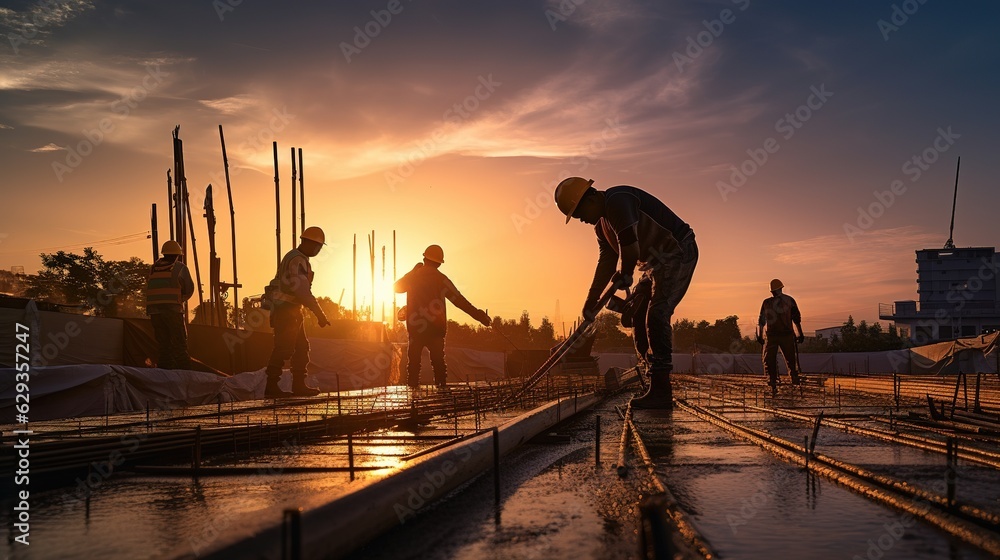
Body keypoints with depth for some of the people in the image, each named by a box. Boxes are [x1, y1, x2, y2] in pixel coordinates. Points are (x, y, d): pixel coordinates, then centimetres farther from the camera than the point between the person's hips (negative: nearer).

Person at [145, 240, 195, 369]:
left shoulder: (153, 268, 17)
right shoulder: (180, 267, 5)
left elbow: (148, 290, 12)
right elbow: (189, 289, 6)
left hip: (153, 310, 4)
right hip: (172, 309, -4)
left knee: (164, 345, 10)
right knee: (180, 345, -1)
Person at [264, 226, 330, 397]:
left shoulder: (297, 258, 17)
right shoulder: (298, 261, -17)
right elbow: (303, 291, -25)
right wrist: (320, 314, -23)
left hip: (291, 311, 11)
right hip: (287, 311, -11)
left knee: (301, 348, 11)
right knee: (283, 348, -9)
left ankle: (299, 385, 14)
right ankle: (271, 386, -7)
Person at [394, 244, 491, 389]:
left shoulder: (413, 276, 2)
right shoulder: (441, 279, -2)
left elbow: (397, 287, 21)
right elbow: (459, 300, -5)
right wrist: (478, 315, -2)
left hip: (415, 327, 1)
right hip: (436, 328, -1)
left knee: (414, 360, 7)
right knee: (438, 360, 5)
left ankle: (412, 388, 3)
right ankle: (442, 386, -1)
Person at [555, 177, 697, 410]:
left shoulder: (617, 201, -20)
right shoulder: (601, 224, 12)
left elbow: (629, 246, -27)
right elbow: (606, 261, 13)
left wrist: (624, 276, -10)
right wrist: (591, 301, 8)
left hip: (678, 254, -11)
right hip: (657, 264, 11)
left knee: (656, 316, -18)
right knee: (640, 319, 10)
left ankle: (661, 393, -19)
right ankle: (658, 390, 15)